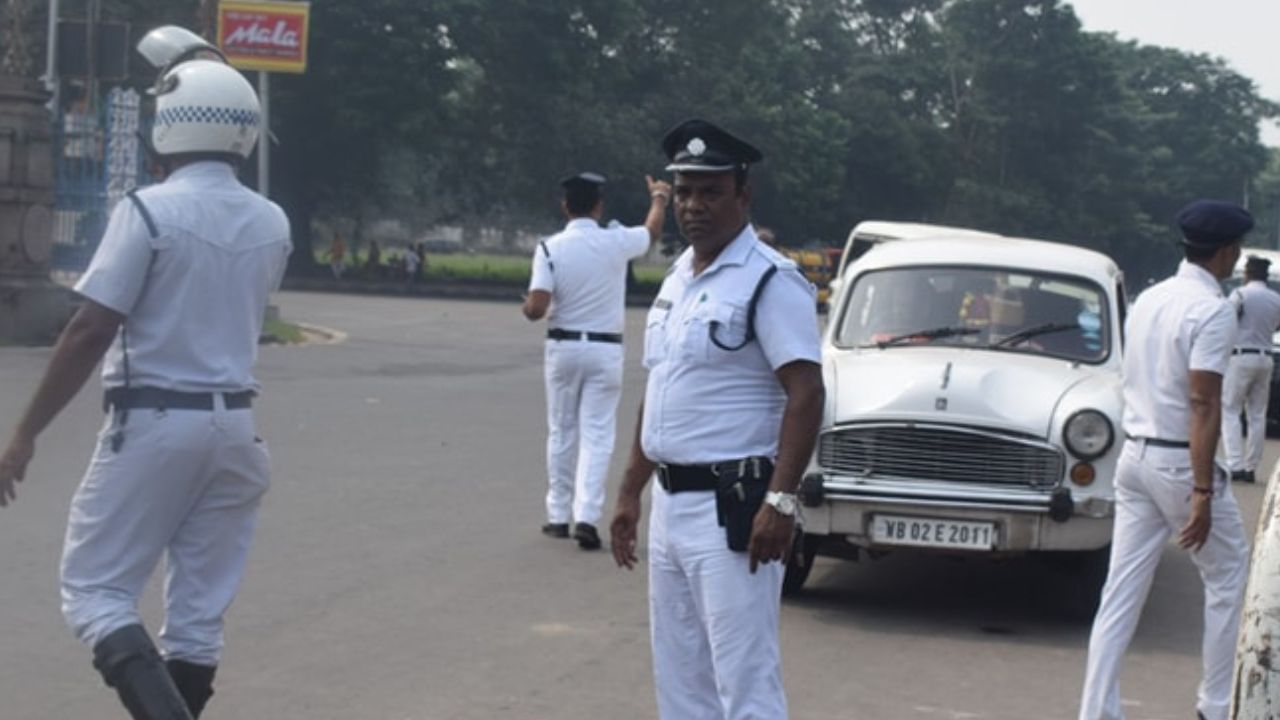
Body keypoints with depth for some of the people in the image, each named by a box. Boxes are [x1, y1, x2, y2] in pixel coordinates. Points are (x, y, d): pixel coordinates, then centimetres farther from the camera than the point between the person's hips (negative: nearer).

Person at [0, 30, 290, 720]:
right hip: (233, 423, 6)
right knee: (200, 606, 11)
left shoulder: (149, 211, -13)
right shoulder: (271, 224, 4)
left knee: (94, 590, 1)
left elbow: (91, 331, -15)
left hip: (154, 422, -6)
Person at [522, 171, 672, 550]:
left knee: (562, 433, 13)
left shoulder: (550, 248, -10)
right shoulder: (617, 241, -6)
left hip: (563, 347, 1)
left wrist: (528, 305, 8)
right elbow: (652, 231, 17)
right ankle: (587, 516, -12)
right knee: (597, 435, 0)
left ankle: (559, 515, 18)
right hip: (605, 349, -1)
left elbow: (537, 308, -17)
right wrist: (659, 197, 37)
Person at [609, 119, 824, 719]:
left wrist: (780, 501, -27)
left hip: (732, 510, -9)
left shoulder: (769, 281, -12)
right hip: (671, 506, 9)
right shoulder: (677, 280, 15)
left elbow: (806, 394, -19)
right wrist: (630, 492, 20)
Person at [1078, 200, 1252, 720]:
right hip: (1181, 462, -7)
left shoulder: (1148, 300, 9)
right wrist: (1202, 493, -22)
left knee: (1123, 588, 6)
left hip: (1135, 456, 7)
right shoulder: (1212, 310, -15)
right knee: (1227, 578, 12)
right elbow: (1202, 404, -21)